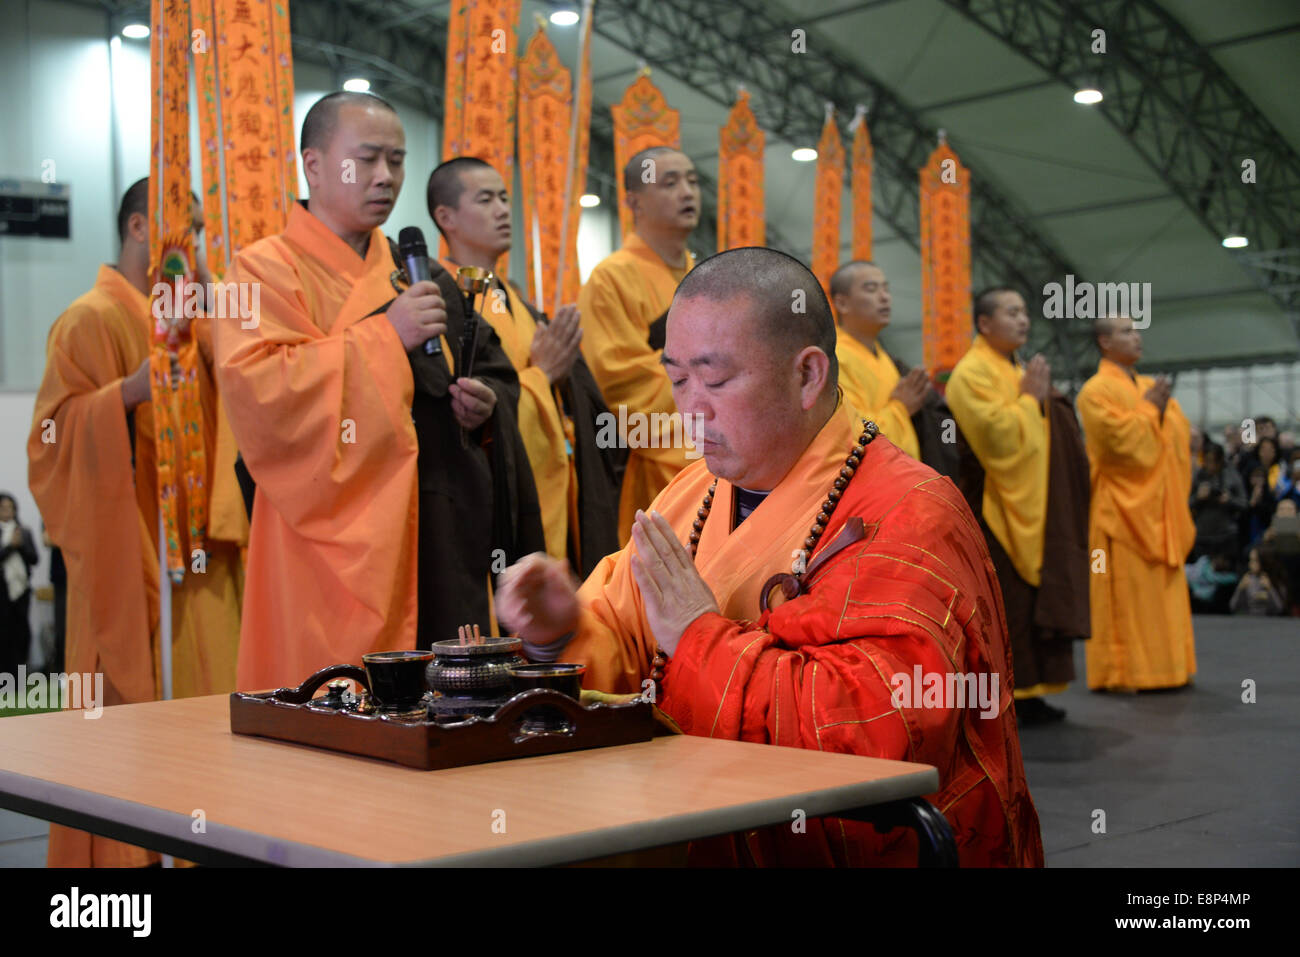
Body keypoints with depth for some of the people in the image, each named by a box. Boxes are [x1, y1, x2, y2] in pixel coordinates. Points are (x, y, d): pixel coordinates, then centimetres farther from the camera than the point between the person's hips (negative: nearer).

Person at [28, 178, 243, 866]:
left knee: (202, 695, 6)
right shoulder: (92, 320, -6)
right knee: (137, 707, -6)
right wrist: (135, 388, -26)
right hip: (132, 554, -8)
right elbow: (58, 429, -13)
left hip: (197, 551, 8)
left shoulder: (186, 319, 19)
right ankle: (126, 852, 5)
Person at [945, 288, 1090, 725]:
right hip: (999, 508, -9)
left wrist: (1043, 399, 7)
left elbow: (1042, 434, 24)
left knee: (1035, 603, 9)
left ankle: (1028, 692, 15)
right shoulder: (972, 374, -10)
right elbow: (996, 434, -22)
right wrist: (1029, 399, -12)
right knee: (1010, 604, -9)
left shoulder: (1018, 372, 18)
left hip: (1032, 508, 9)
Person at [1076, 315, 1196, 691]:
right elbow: (1120, 438, -20)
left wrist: (1163, 406, -5)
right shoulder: (1097, 391, -7)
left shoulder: (1149, 386, 17)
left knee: (1164, 588, 9)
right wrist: (1149, 407, -10)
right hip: (1123, 507, -8)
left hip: (1158, 505, 8)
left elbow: (1179, 432, 13)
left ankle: (1164, 665, 16)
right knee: (1125, 589, -7)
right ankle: (1118, 672, -1)